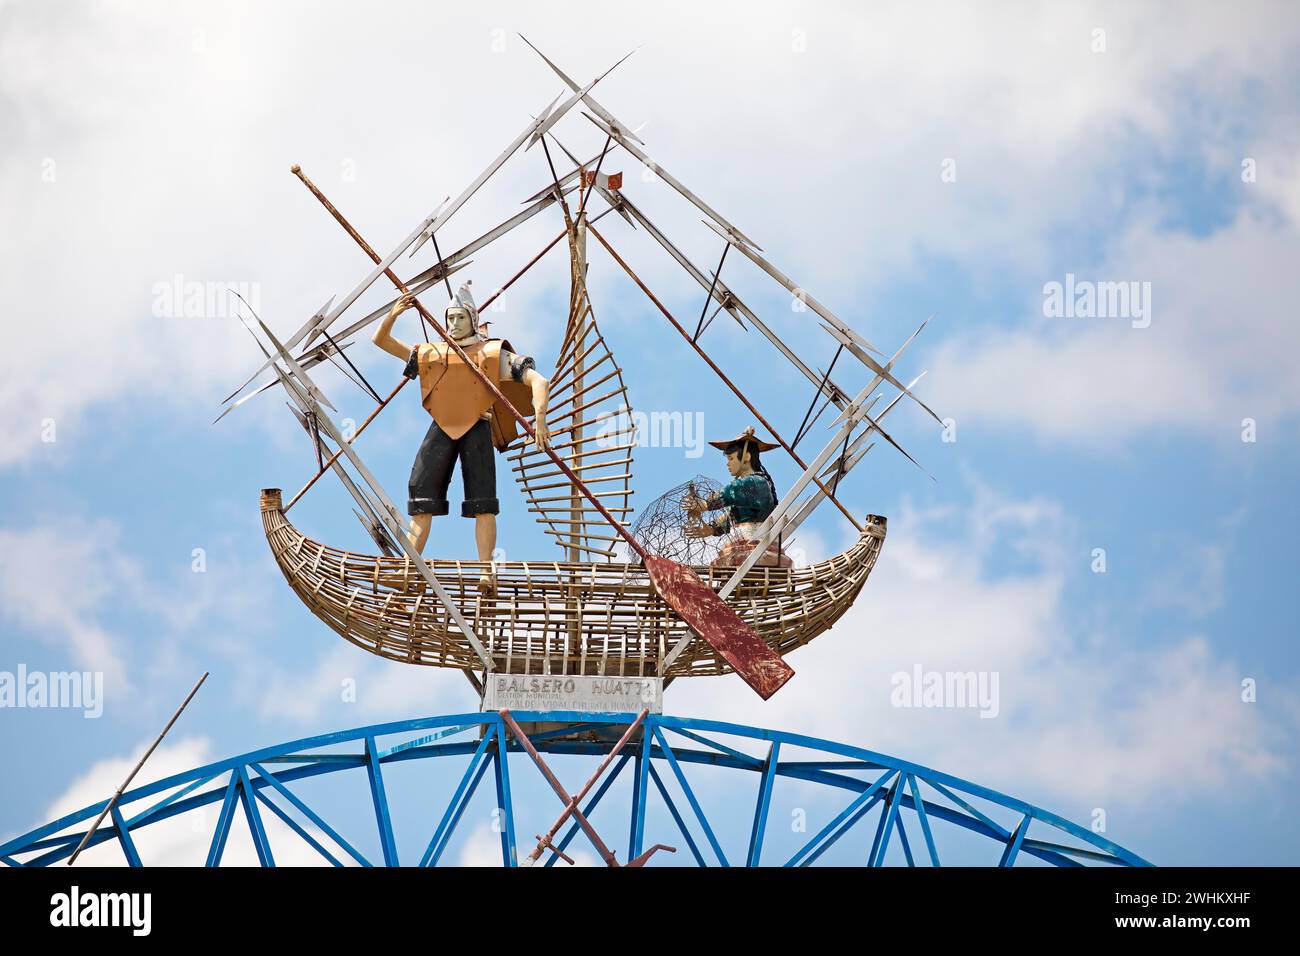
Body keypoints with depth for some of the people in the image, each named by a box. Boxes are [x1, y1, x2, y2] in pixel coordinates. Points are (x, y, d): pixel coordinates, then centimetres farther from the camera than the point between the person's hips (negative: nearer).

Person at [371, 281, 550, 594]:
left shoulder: (493, 353, 9)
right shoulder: (430, 353, 19)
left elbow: (538, 381, 0)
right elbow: (380, 340, 21)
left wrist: (540, 420, -16)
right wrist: (392, 315, 1)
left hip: (477, 428, -3)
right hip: (442, 428, 3)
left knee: (482, 502, -10)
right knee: (422, 497, -3)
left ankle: (486, 574, -13)